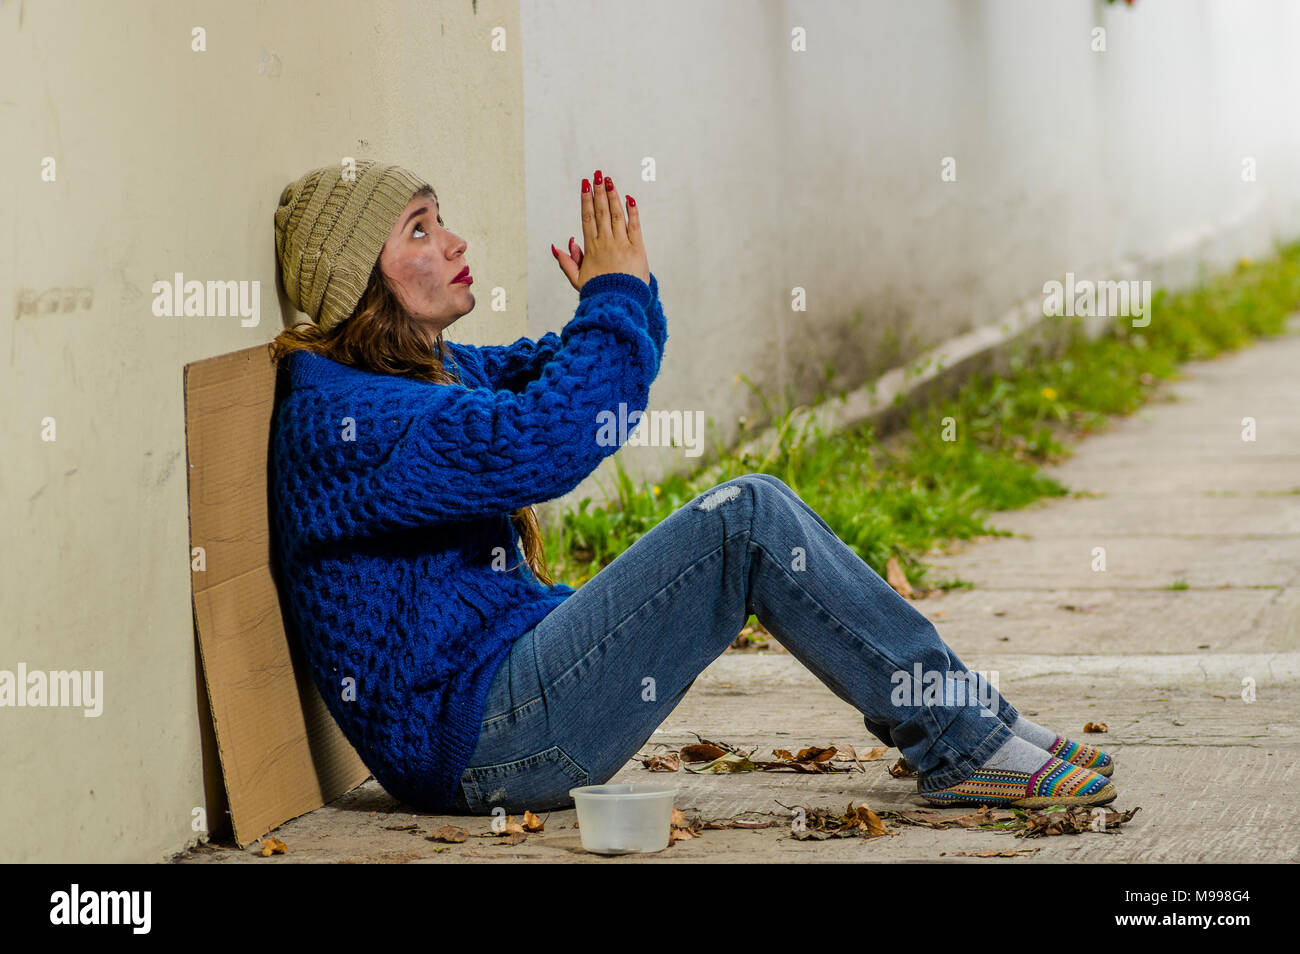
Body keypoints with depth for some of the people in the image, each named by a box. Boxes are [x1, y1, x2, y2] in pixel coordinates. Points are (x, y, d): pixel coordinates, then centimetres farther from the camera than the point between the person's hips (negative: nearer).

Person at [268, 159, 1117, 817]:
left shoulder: (429, 369, 16)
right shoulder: (337, 416, -17)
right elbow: (539, 445, -29)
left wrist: (625, 291, 4)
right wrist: (613, 297, -17)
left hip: (520, 674, 11)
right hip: (474, 738, -11)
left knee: (755, 514, 2)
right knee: (749, 520, -18)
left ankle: (957, 732, 2)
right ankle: (968, 742, -10)